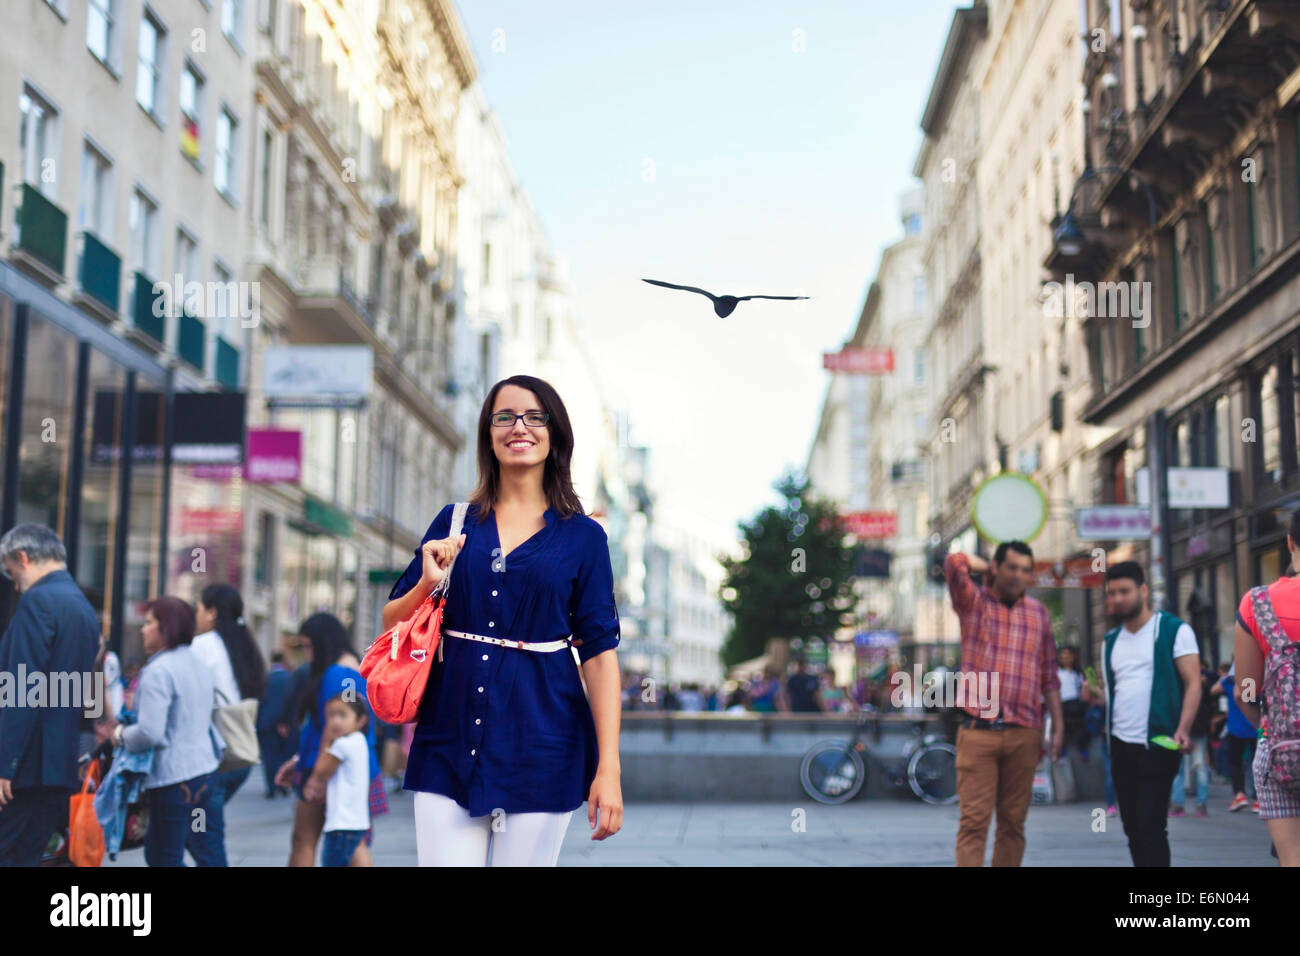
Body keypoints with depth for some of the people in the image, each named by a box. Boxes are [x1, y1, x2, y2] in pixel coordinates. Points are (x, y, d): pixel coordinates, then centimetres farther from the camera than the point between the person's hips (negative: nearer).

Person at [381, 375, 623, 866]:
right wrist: (428, 584, -10)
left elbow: (598, 652, -2)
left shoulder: (583, 536, 2)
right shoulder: (454, 522, 8)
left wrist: (608, 769, -9)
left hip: (540, 748, -1)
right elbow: (392, 625, 12)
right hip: (450, 739, 2)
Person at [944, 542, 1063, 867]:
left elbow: (1048, 677, 15)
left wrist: (1058, 726, 10)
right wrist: (981, 565, 4)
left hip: (1024, 734, 3)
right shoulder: (973, 602, 5)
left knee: (1013, 822, 7)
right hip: (978, 731, -3)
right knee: (974, 820, -7)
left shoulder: (1039, 613, 13)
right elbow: (954, 563, -15)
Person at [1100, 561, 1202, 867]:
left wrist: (1183, 729, -23)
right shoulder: (1110, 641, 15)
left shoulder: (1174, 630, -4)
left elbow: (1193, 684, -10)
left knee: (1150, 825, -10)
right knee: (1132, 826, 11)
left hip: (1158, 744, -6)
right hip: (1120, 745, 6)